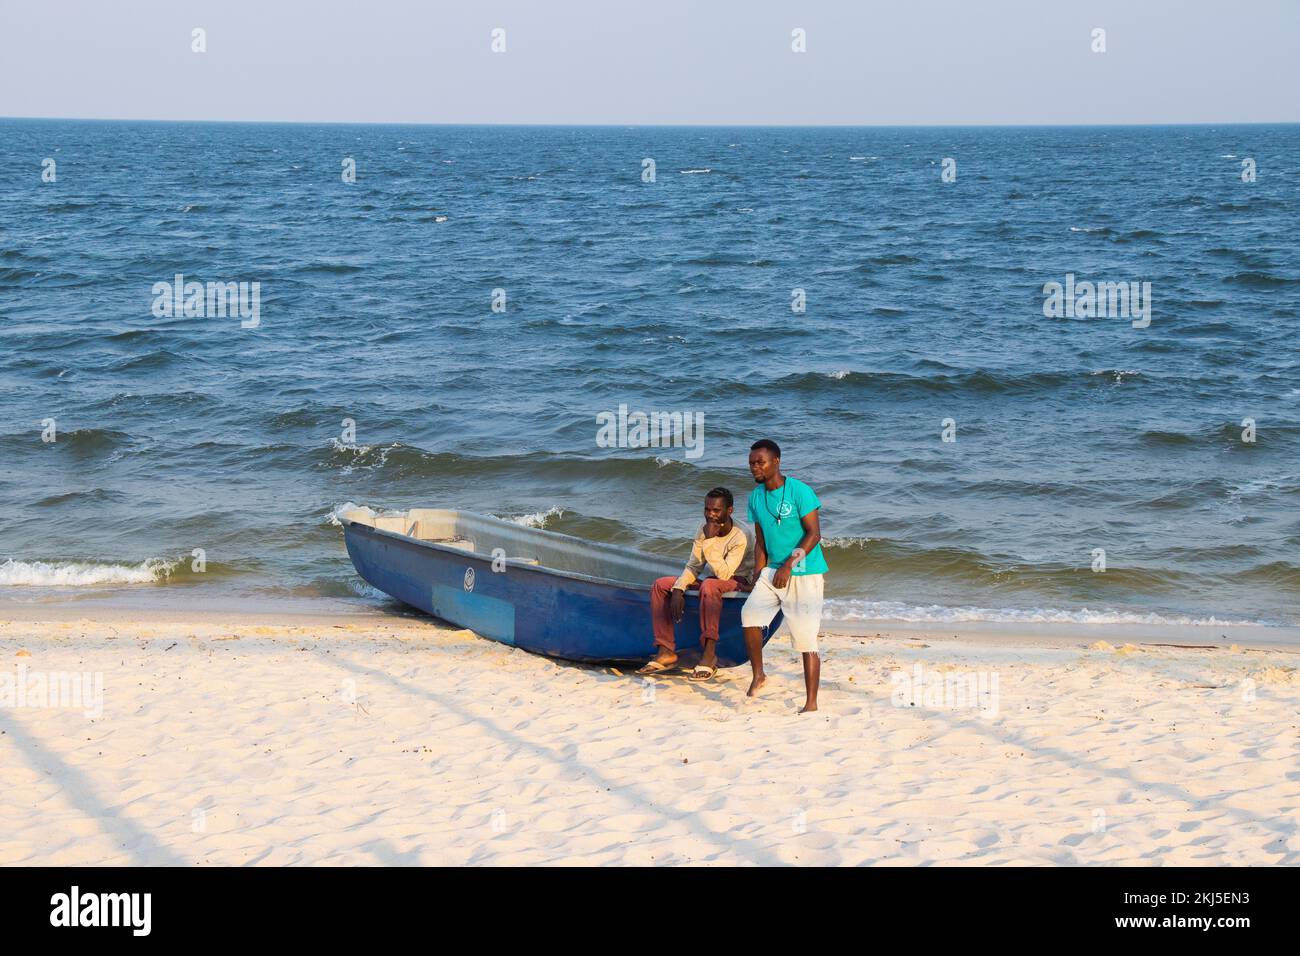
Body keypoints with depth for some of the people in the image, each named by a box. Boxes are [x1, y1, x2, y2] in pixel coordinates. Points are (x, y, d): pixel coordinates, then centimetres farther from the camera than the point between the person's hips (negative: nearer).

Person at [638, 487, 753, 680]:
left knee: (709, 585, -41)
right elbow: (693, 566, 4)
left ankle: (709, 654, -38)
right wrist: (678, 589, -12)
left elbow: (724, 573, -30)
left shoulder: (741, 536, -22)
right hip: (713, 579, 8)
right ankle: (666, 652, -8)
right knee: (660, 585, -4)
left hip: (739, 581, -8)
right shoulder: (704, 529, -1)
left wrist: (709, 541, -32)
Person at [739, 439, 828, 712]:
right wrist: (758, 572, 5)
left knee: (805, 639, -6)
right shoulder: (756, 497, 8)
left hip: (804, 574, -5)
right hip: (773, 572, 6)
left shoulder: (799, 491, -12)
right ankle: (758, 674, 2)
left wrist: (788, 565, -20)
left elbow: (814, 533, -15)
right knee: (750, 613, -17)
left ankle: (811, 703, 0)